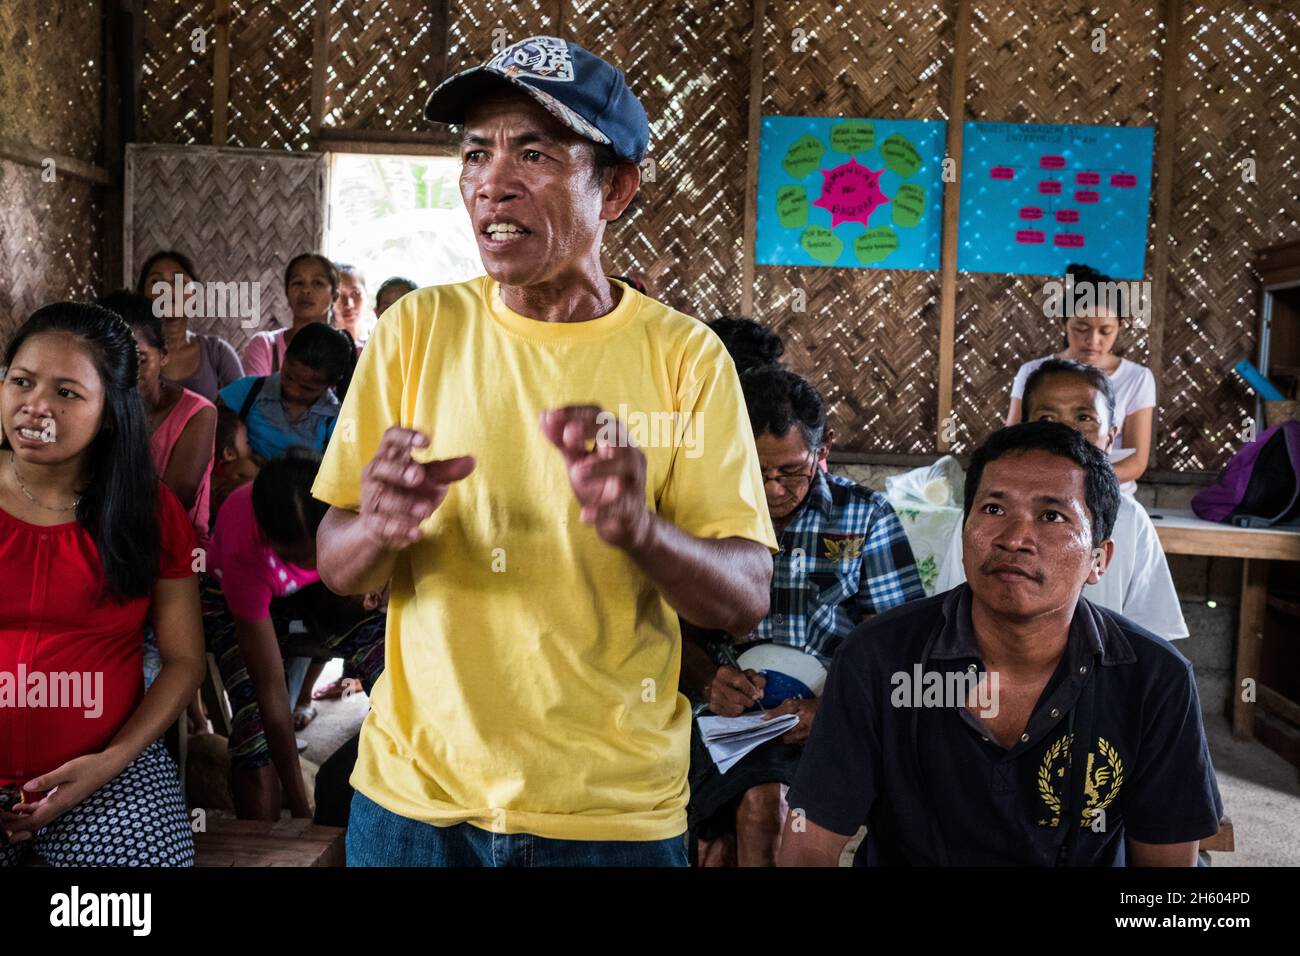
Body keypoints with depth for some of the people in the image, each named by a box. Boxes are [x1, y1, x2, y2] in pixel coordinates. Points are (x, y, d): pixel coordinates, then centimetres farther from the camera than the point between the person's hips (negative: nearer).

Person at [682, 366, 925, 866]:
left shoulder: (864, 515, 7)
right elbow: (679, 627, 10)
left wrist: (830, 707, -15)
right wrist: (708, 682, -11)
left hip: (826, 717, 0)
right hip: (728, 713, 1)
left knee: (761, 805, -29)